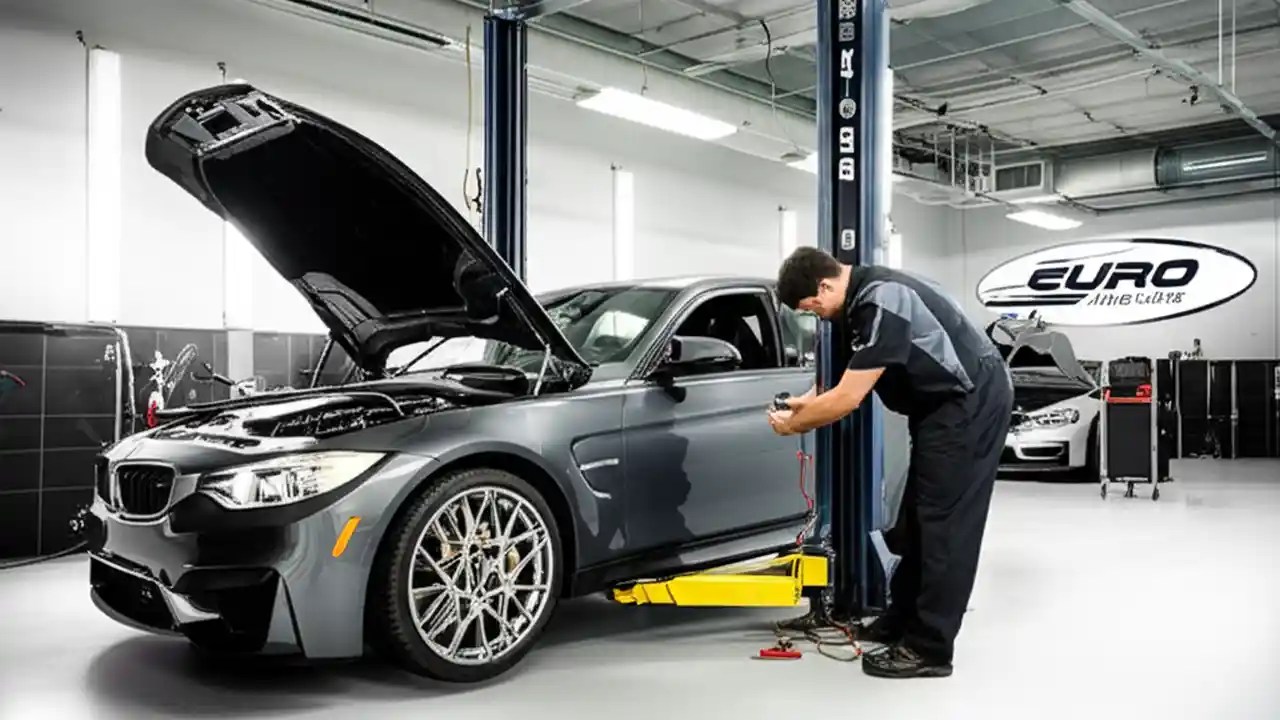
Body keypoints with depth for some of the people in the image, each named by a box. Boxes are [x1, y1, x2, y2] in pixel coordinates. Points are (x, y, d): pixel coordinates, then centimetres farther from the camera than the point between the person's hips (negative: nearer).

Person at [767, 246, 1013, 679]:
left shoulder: (883, 302, -25)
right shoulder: (863, 298, 7)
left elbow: (849, 398, -24)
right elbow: (851, 377, 19)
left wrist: (792, 424, -11)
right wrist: (805, 403, 10)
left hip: (973, 401, -10)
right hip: (946, 403, 10)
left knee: (944, 522, -7)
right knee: (918, 516, 15)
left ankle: (928, 649, -1)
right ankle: (903, 619, 26)